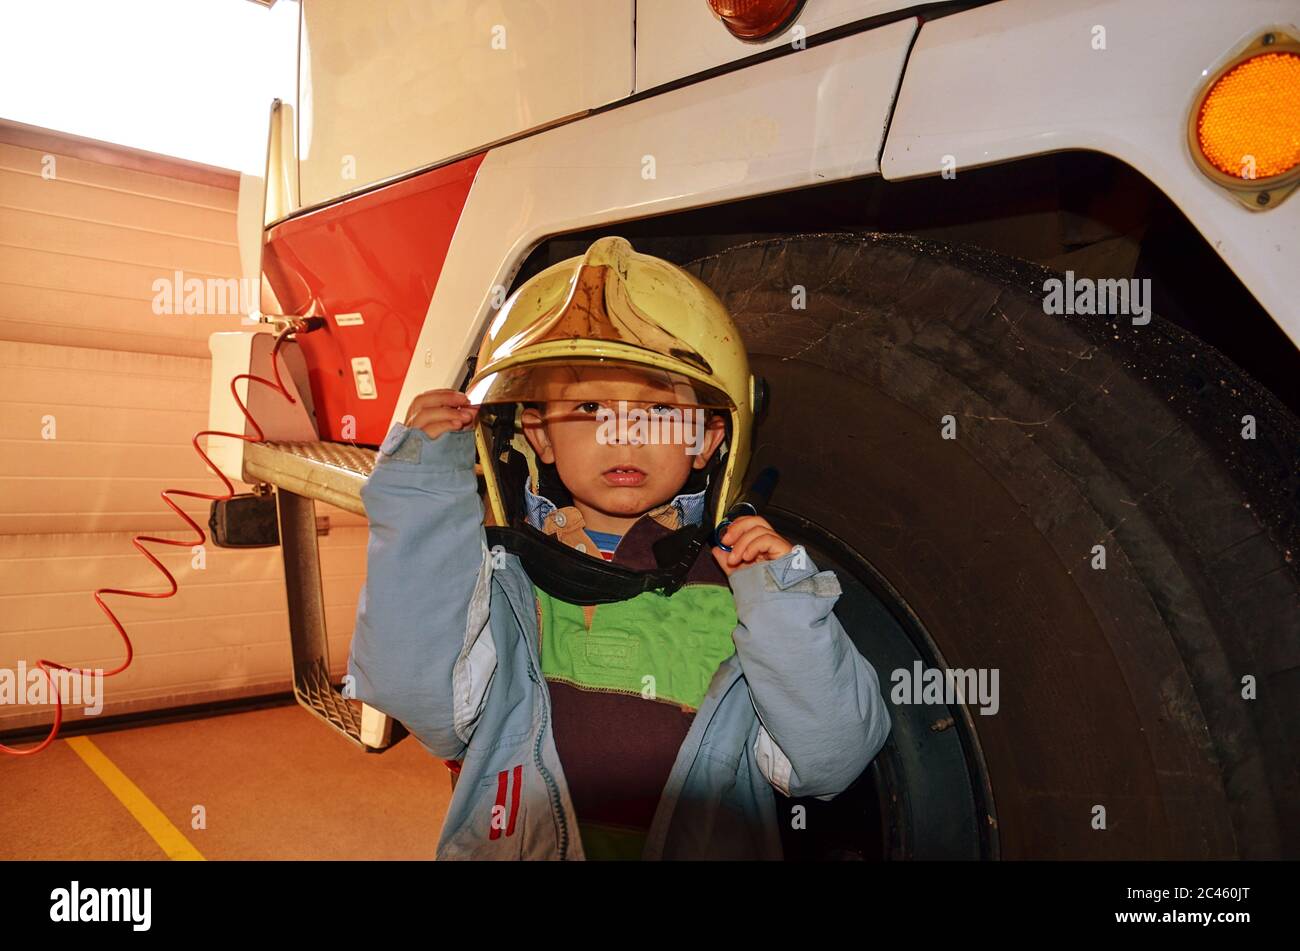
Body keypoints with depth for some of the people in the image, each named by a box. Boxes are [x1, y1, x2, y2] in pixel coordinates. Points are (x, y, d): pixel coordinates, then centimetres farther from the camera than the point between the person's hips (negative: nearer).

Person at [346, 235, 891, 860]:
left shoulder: (742, 575, 0)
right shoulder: (497, 573, 1)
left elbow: (828, 764, -4)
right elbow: (421, 697, -13)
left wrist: (784, 606, -15)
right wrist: (424, 503, -12)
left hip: (710, 845, 0)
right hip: (523, 844, 0)